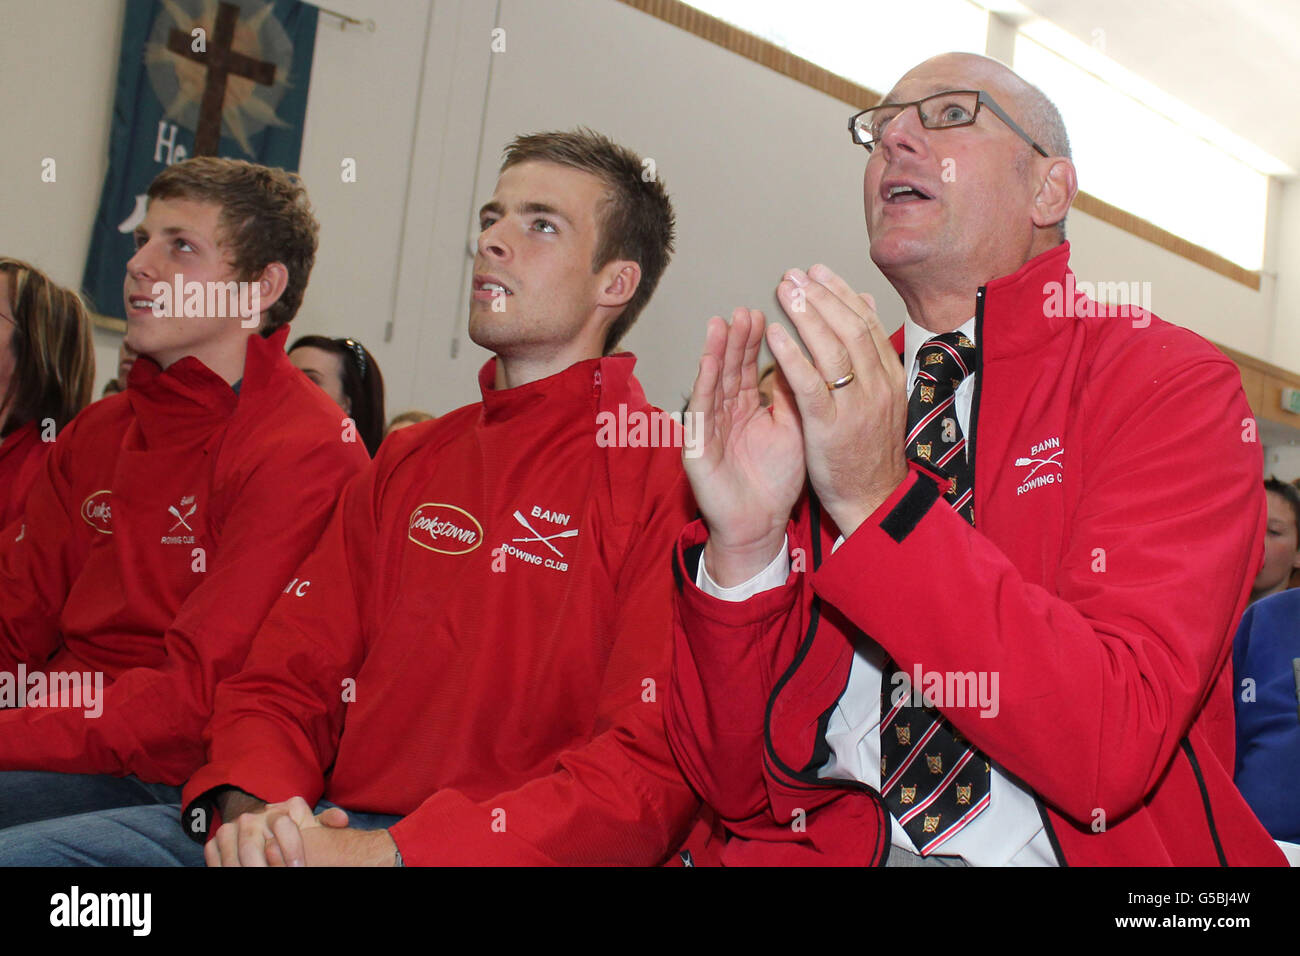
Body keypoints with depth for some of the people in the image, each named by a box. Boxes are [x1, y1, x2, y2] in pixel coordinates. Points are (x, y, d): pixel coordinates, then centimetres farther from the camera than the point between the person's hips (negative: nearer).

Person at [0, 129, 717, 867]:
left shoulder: (665, 477, -6)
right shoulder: (409, 462, 17)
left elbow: (649, 775, -15)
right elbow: (286, 679, 13)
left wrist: (389, 853, -21)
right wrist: (248, 807, -9)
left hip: (510, 847, -7)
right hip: (330, 827, 7)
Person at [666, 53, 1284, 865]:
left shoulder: (1173, 385, -2)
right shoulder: (819, 406, 7)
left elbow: (1114, 751, -16)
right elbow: (734, 786, 2)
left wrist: (878, 502, -23)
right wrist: (743, 546, -15)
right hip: (836, 845, 1)